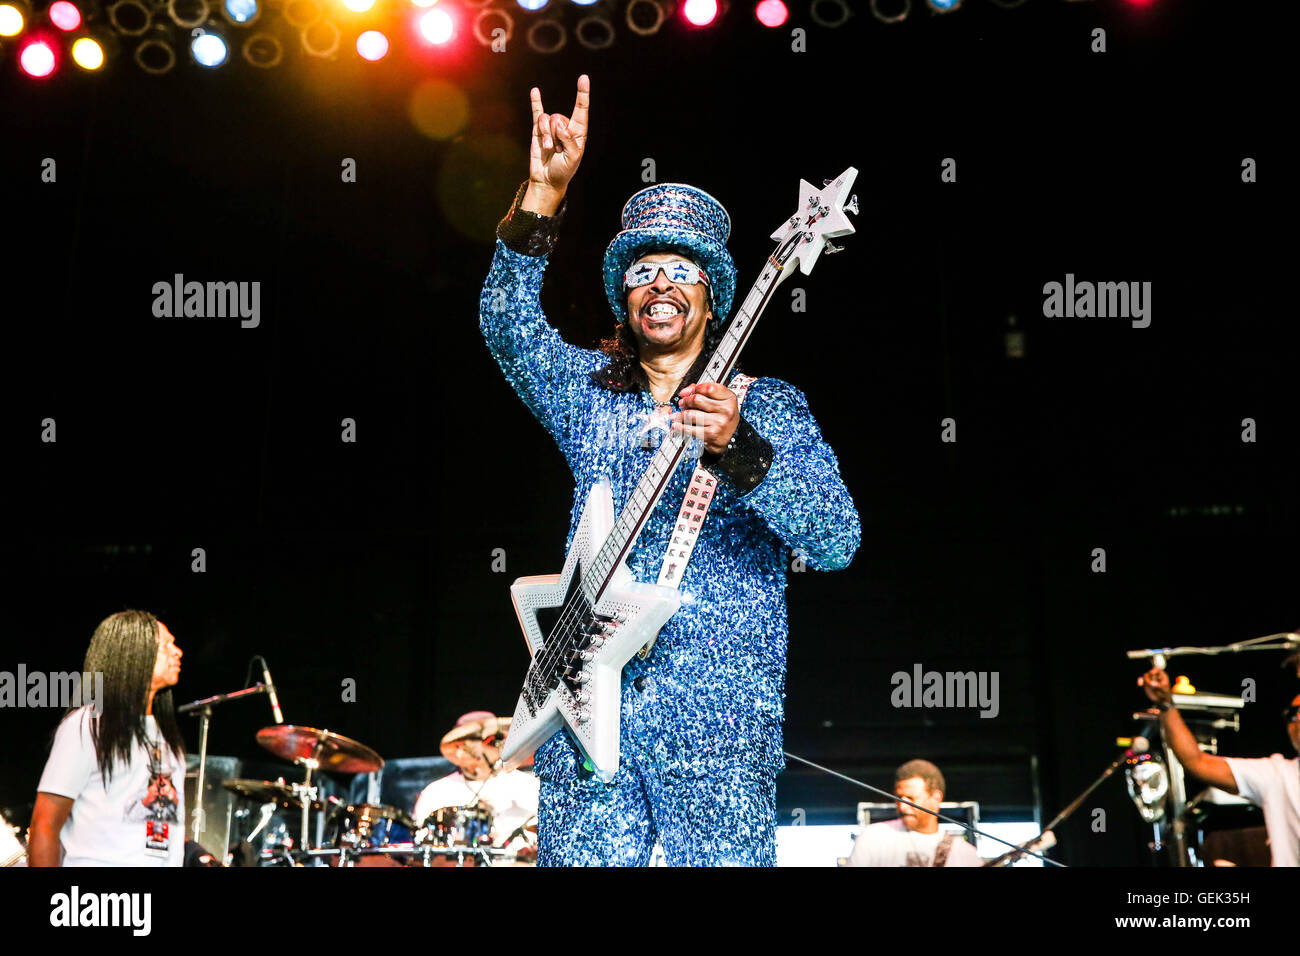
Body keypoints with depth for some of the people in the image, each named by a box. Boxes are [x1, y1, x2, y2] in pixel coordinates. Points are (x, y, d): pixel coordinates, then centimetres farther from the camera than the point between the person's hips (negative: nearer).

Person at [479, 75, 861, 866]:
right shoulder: (587, 392, 13)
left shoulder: (770, 408, 3)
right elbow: (507, 319, -5)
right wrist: (545, 191, -16)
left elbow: (837, 542, -10)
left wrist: (735, 448, -24)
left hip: (718, 719, -2)